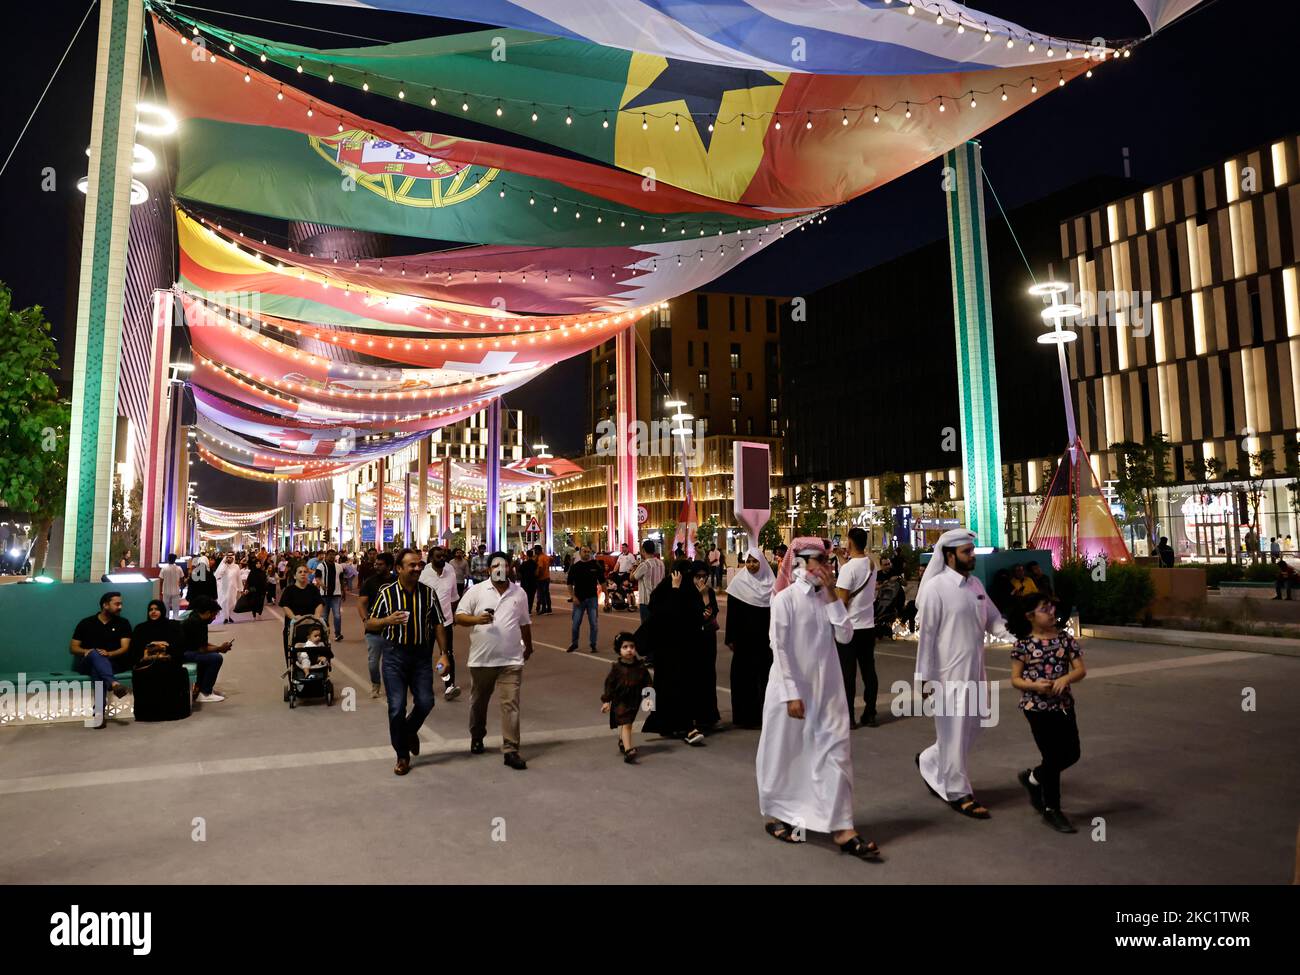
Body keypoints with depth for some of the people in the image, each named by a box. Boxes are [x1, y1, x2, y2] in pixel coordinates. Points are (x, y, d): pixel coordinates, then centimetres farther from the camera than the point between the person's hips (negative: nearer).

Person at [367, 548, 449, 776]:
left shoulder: (428, 593, 2)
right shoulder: (386, 593, -3)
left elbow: (438, 625, 7)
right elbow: (369, 625, 1)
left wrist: (443, 653, -1)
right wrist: (388, 620, -19)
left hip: (421, 654, 2)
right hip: (394, 655, -2)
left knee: (425, 702, -1)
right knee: (397, 707, 0)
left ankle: (409, 730, 33)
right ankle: (402, 756, 16)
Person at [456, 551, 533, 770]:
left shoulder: (519, 593, 6)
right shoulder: (476, 591, -1)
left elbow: (524, 623, 17)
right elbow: (459, 617, -2)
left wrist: (528, 647, 25)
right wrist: (477, 619, -21)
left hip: (511, 660, 0)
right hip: (481, 659, 0)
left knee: (511, 704, -6)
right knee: (478, 702, 16)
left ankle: (511, 750, -2)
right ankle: (477, 738, 39)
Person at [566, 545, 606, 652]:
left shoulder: (596, 565, 1)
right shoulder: (575, 567, 1)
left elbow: (602, 582, 5)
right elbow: (570, 584, 3)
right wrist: (573, 597, -8)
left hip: (592, 598, 0)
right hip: (578, 599, 0)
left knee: (593, 623, 3)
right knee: (576, 623, 5)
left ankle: (593, 644, 14)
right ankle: (574, 643, 20)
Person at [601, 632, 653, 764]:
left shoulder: (640, 666, -6)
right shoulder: (616, 667, -14)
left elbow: (647, 682, 3)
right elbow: (609, 684, -8)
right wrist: (606, 701, -9)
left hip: (635, 701, 4)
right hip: (620, 701, -4)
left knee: (627, 723, 21)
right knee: (626, 724, -13)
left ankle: (622, 742, 46)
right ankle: (628, 751, -17)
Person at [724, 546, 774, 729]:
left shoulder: (770, 583, 4)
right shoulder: (738, 582, -2)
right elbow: (731, 612, -2)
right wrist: (730, 638, -5)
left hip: (764, 638, 2)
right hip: (744, 638, -2)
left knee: (765, 674, 4)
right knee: (744, 674, 2)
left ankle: (764, 714, 15)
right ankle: (745, 715, 12)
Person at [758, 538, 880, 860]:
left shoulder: (824, 598, 6)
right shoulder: (785, 599, -11)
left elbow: (845, 636, -4)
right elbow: (780, 649, -13)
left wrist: (832, 595, -9)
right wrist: (792, 694, -16)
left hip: (827, 689, 5)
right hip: (793, 688, -5)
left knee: (835, 754, 1)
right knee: (786, 754, 10)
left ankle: (842, 829, 5)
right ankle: (776, 816, 29)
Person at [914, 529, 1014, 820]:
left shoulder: (976, 584, 8)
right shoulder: (935, 588, -14)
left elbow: (993, 618, 13)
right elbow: (926, 633, -13)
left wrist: (1014, 638, -6)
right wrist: (924, 677, -13)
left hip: (975, 670, 8)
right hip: (949, 672, -8)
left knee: (971, 727, 17)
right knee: (954, 732, 3)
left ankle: (929, 761, 38)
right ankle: (958, 793, 17)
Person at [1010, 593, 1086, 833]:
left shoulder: (1065, 638, 0)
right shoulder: (1024, 644, -10)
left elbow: (1081, 670, -1)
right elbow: (1015, 680, -6)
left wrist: (1065, 679, -21)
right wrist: (1034, 685, -25)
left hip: (1064, 704, 5)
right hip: (1037, 707, -5)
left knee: (1072, 754, 10)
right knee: (1053, 757, 0)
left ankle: (1032, 777, 36)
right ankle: (1051, 810, 19)